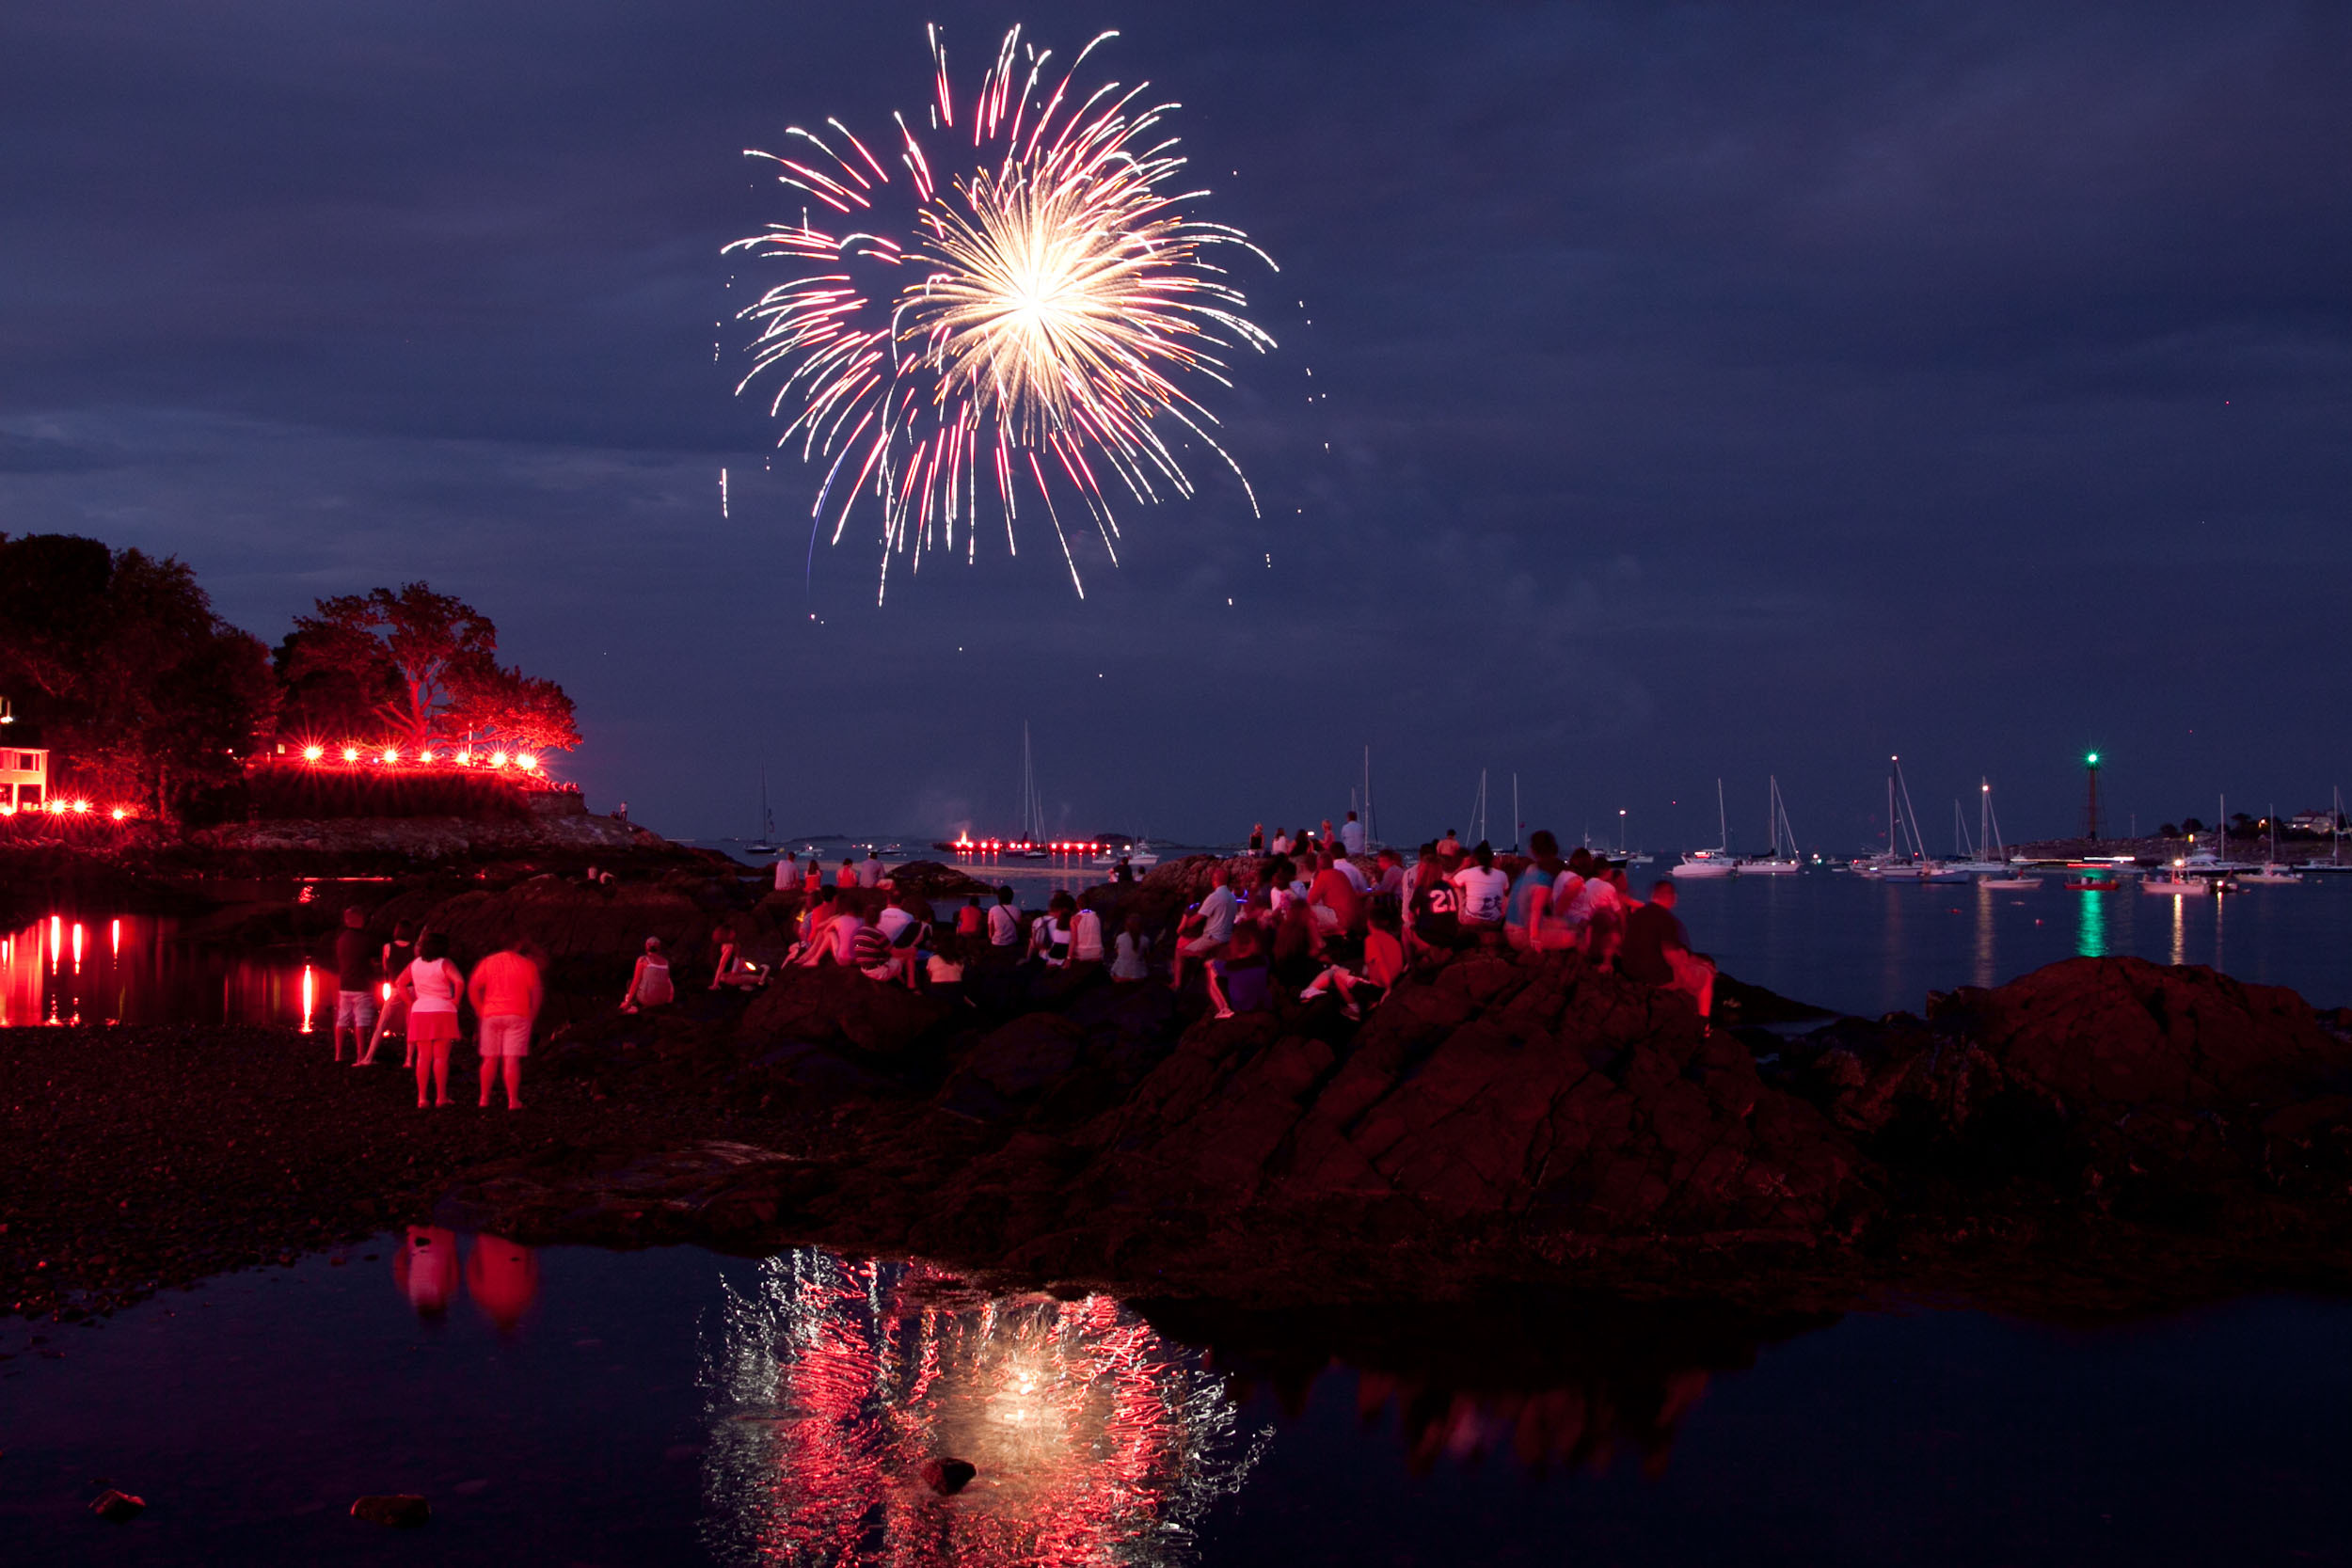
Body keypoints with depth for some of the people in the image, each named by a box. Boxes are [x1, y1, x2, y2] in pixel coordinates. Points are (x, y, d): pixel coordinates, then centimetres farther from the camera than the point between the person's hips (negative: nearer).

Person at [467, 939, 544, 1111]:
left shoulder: (487, 962, 10)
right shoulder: (527, 964, 4)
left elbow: (472, 988, 1)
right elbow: (537, 992, -2)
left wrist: (480, 1011, 6)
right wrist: (532, 1015, 7)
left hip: (491, 1015, 2)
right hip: (517, 1015, -2)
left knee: (490, 1059, 10)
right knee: (512, 1059, -5)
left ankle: (484, 1098, 12)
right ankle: (513, 1101, -7)